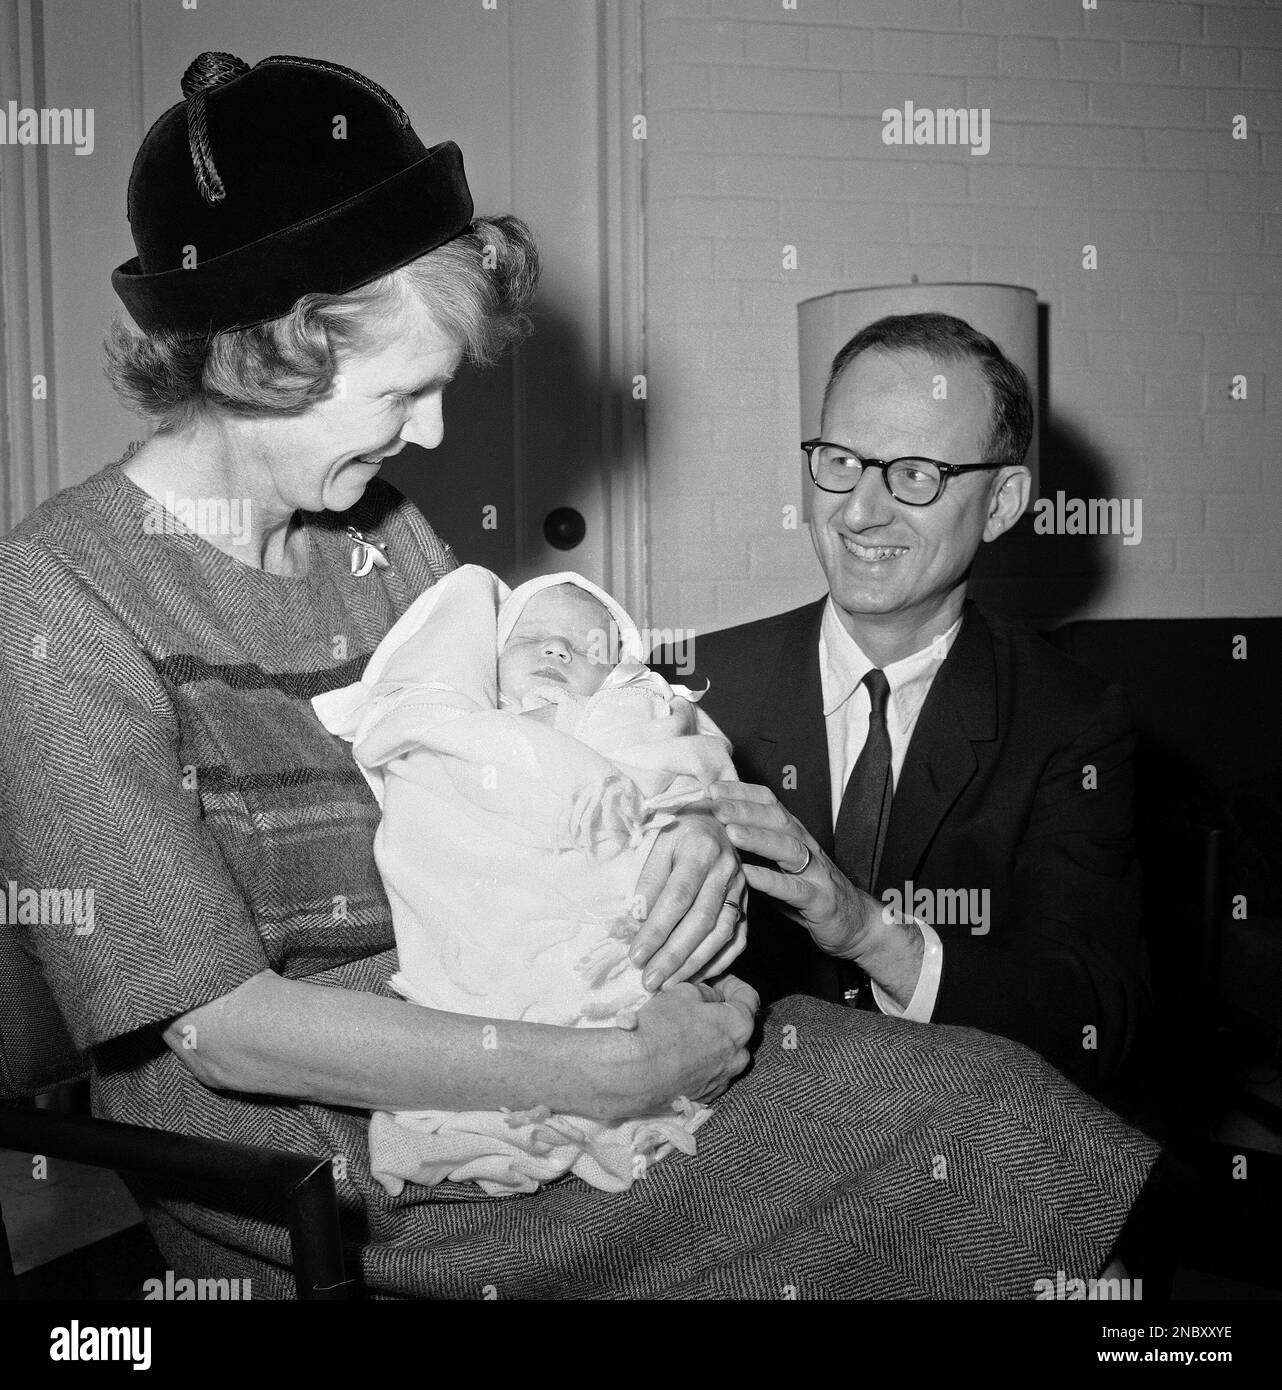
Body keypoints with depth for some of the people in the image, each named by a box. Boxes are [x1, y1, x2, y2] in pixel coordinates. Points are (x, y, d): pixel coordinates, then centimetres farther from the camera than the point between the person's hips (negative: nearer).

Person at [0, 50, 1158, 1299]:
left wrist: (682, 825, -12)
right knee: (978, 1118, -13)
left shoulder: (381, 532, 4)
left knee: (985, 1095, -8)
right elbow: (223, 1026, -20)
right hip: (294, 1154, -6)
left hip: (483, 1030, 6)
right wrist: (605, 1076, -22)